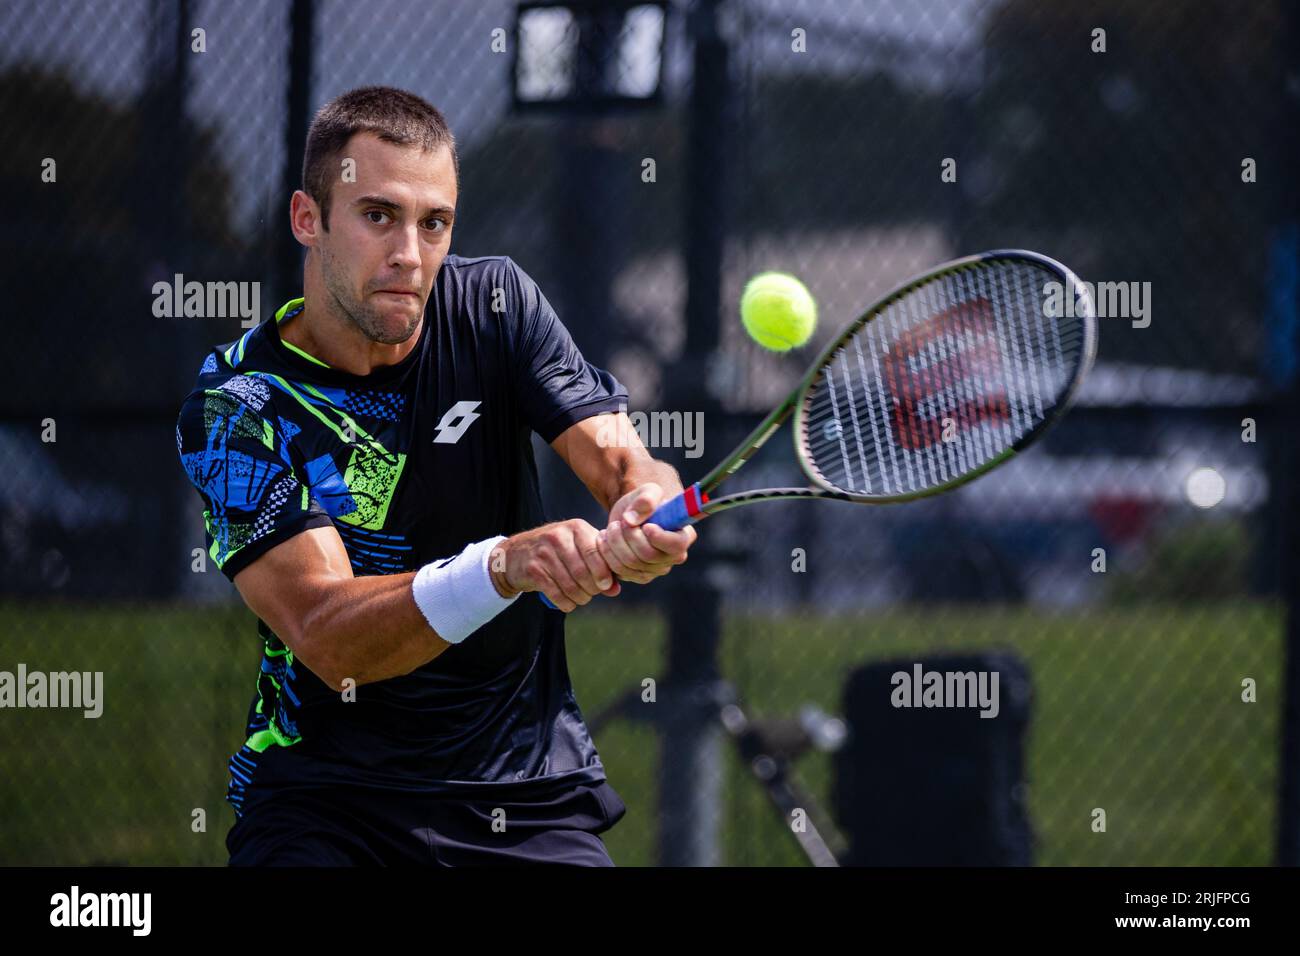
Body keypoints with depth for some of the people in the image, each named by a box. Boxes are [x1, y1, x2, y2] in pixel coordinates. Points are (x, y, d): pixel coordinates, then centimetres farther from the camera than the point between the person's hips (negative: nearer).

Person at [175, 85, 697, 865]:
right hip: (323, 793, -3)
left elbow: (624, 463, -9)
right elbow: (326, 638, -23)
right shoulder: (234, 407, -12)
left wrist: (649, 511, -34)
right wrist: (507, 565, -38)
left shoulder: (495, 304, 0)